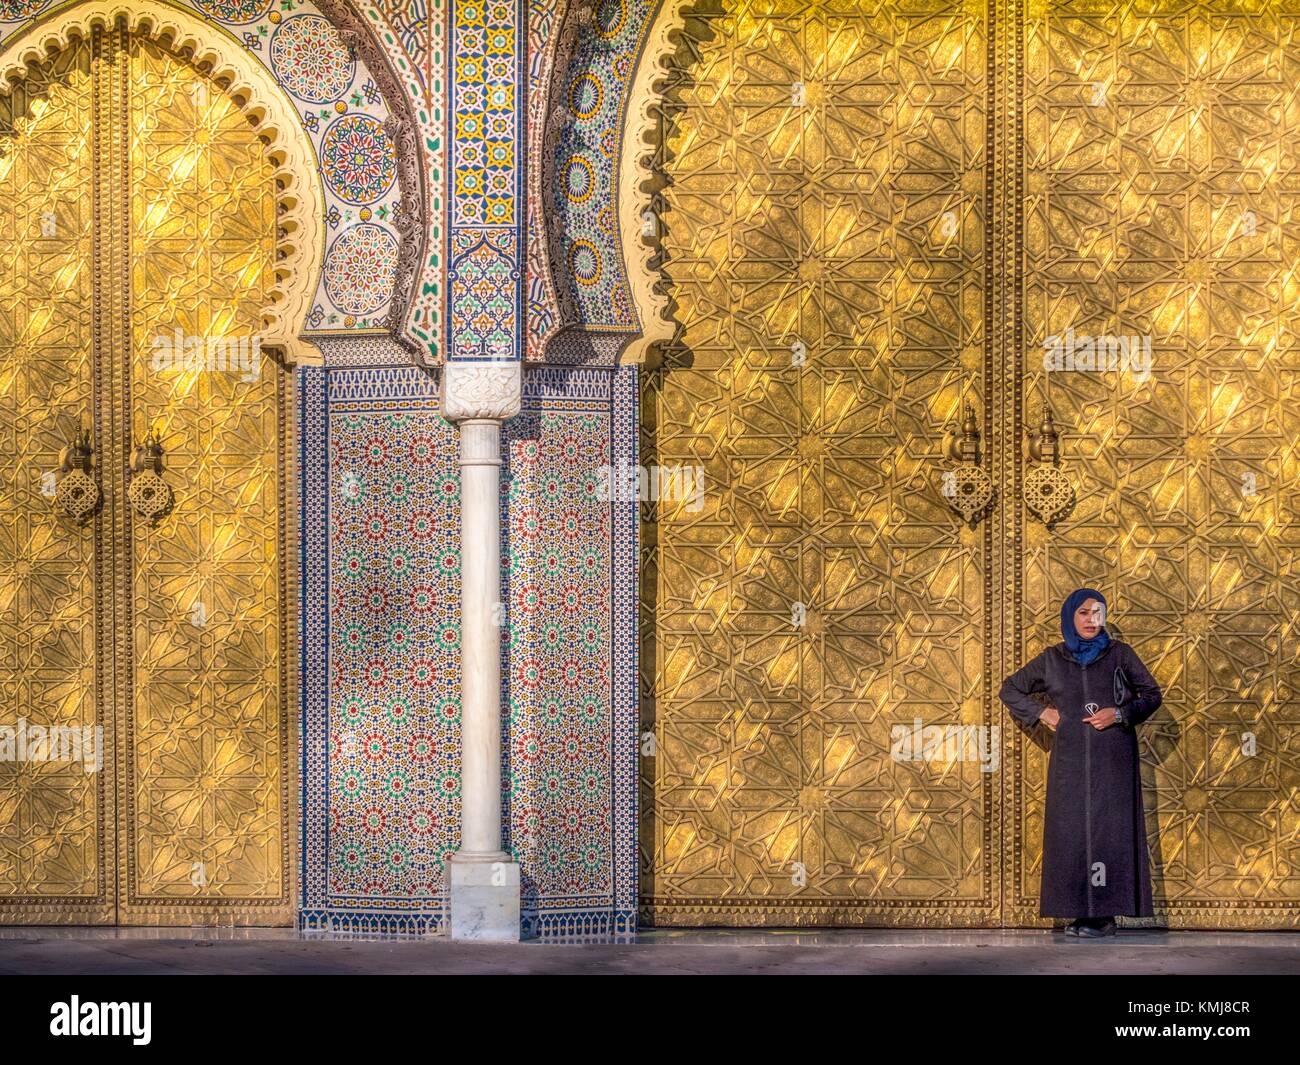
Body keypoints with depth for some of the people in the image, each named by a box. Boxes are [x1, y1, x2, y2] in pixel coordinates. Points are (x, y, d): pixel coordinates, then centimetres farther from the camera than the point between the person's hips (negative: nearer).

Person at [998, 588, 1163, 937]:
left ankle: (1106, 913, -6)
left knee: (1108, 829, -6)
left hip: (1112, 761, -2)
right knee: (1072, 830, -2)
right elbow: (1009, 690, 17)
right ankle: (1081, 911, 1)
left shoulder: (1120, 654, 4)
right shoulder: (1052, 659, 8)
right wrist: (1041, 713, 3)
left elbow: (1152, 695, 7)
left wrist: (1121, 714, -9)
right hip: (1070, 760, 2)